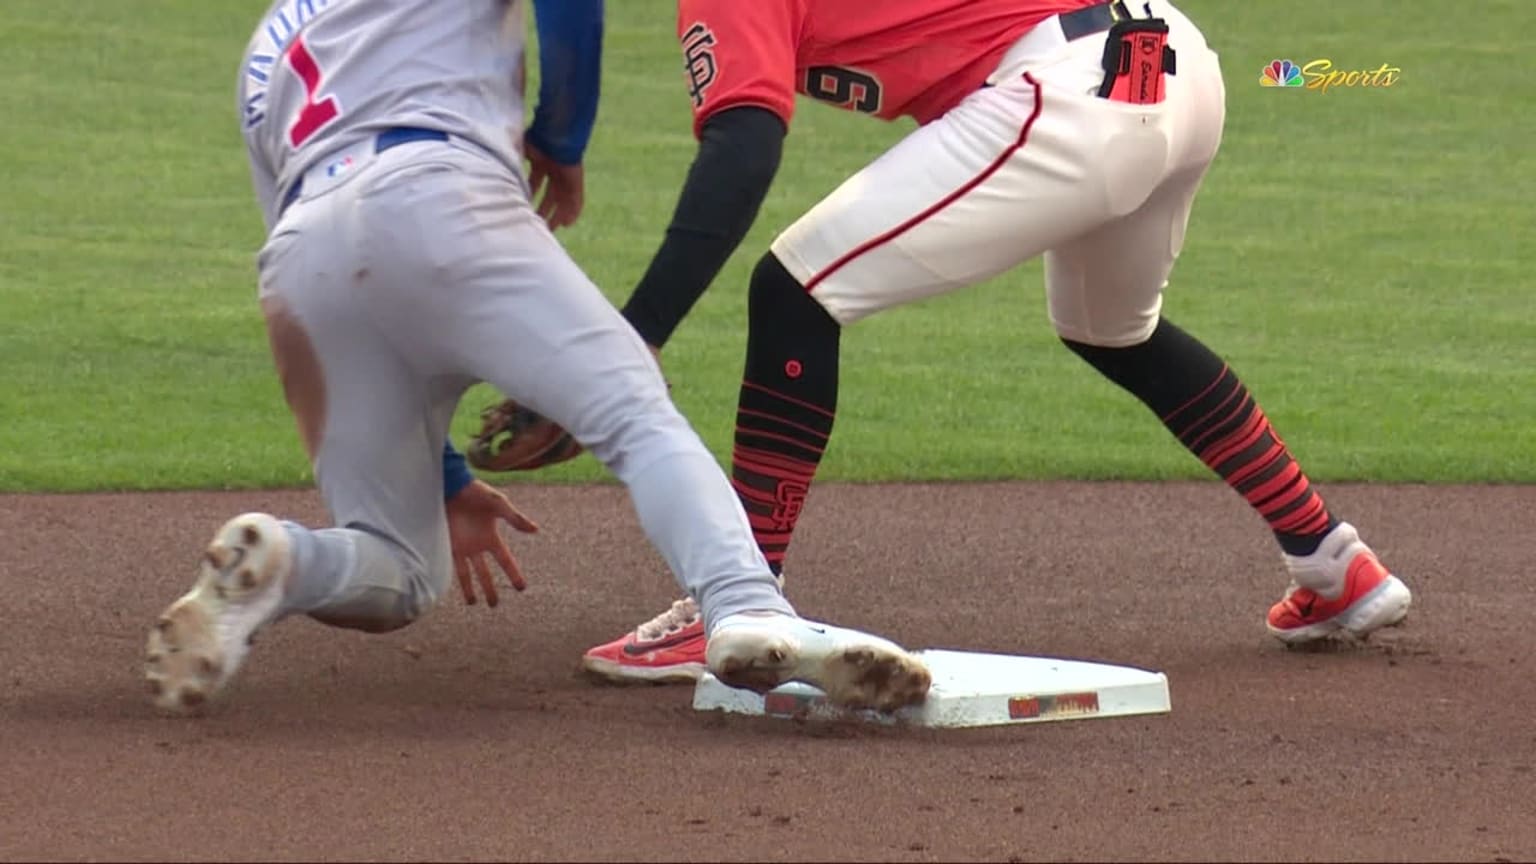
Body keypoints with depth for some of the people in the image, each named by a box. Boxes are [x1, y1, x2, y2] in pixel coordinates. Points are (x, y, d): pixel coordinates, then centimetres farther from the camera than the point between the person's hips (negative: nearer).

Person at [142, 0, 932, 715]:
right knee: (637, 414, -12)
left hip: (294, 280, 5)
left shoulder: (266, 64, 40)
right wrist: (561, 140, 18)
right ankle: (752, 613, -39)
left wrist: (443, 481, 35)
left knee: (396, 577, 14)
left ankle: (275, 562, -18)